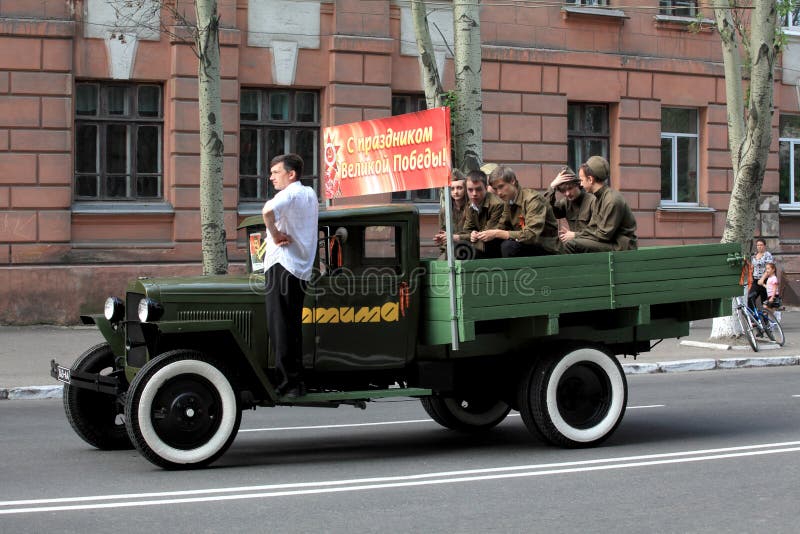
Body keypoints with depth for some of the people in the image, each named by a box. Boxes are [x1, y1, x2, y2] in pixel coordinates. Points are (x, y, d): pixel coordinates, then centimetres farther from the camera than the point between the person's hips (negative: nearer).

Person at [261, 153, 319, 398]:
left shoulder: (289, 194, -10)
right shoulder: (310, 194, 18)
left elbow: (268, 210, -32)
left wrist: (274, 234, -16)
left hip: (282, 265, -9)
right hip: (302, 268, 9)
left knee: (280, 326, -7)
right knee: (292, 327, 13)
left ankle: (291, 382, -9)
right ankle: (294, 381, 16)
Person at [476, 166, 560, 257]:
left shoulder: (533, 199, -20)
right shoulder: (508, 202, 5)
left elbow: (531, 235, -29)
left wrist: (496, 234, -28)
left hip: (547, 249, -8)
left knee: (509, 245, -29)